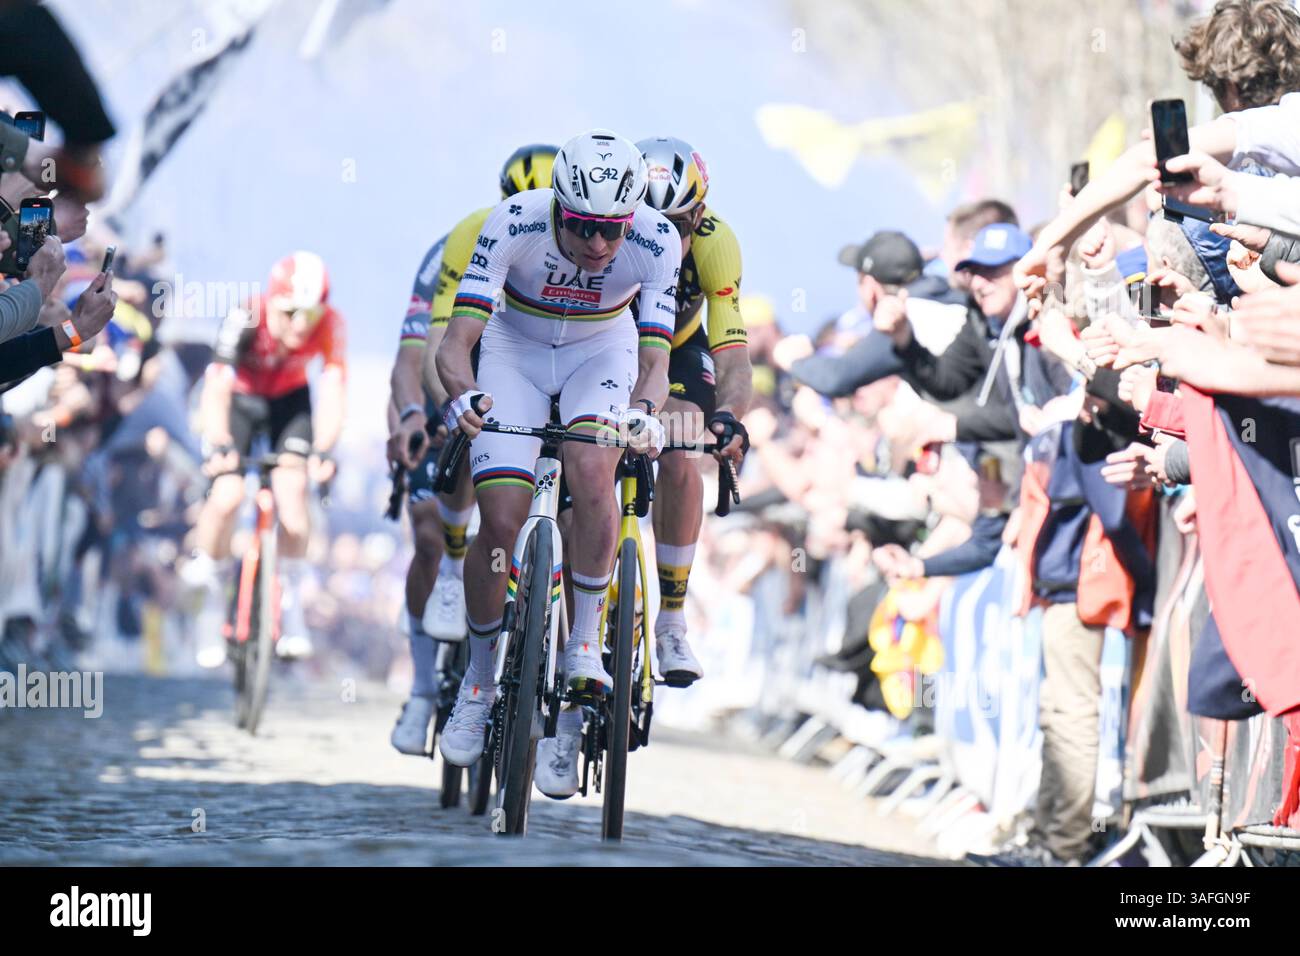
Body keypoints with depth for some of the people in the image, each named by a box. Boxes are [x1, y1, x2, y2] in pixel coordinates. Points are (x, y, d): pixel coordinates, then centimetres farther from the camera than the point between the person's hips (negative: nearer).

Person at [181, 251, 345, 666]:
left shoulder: (329, 325, -29)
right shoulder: (246, 320, -34)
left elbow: (332, 395, -34)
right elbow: (216, 391, -40)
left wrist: (322, 452, -50)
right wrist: (218, 447, -56)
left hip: (289, 399, 2)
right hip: (240, 398, -1)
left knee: (292, 488, -20)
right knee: (227, 496, -19)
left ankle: (290, 598, -6)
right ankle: (206, 582, 5)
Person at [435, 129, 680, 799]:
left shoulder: (655, 244, -28)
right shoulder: (514, 224, -31)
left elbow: (654, 359, -30)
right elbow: (455, 342, -33)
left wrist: (643, 409, -52)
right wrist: (462, 394, -54)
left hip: (601, 351, 0)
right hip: (516, 348, 0)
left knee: (592, 475, -30)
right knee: (500, 522, -14)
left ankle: (584, 646, -15)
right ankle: (479, 679, 8)